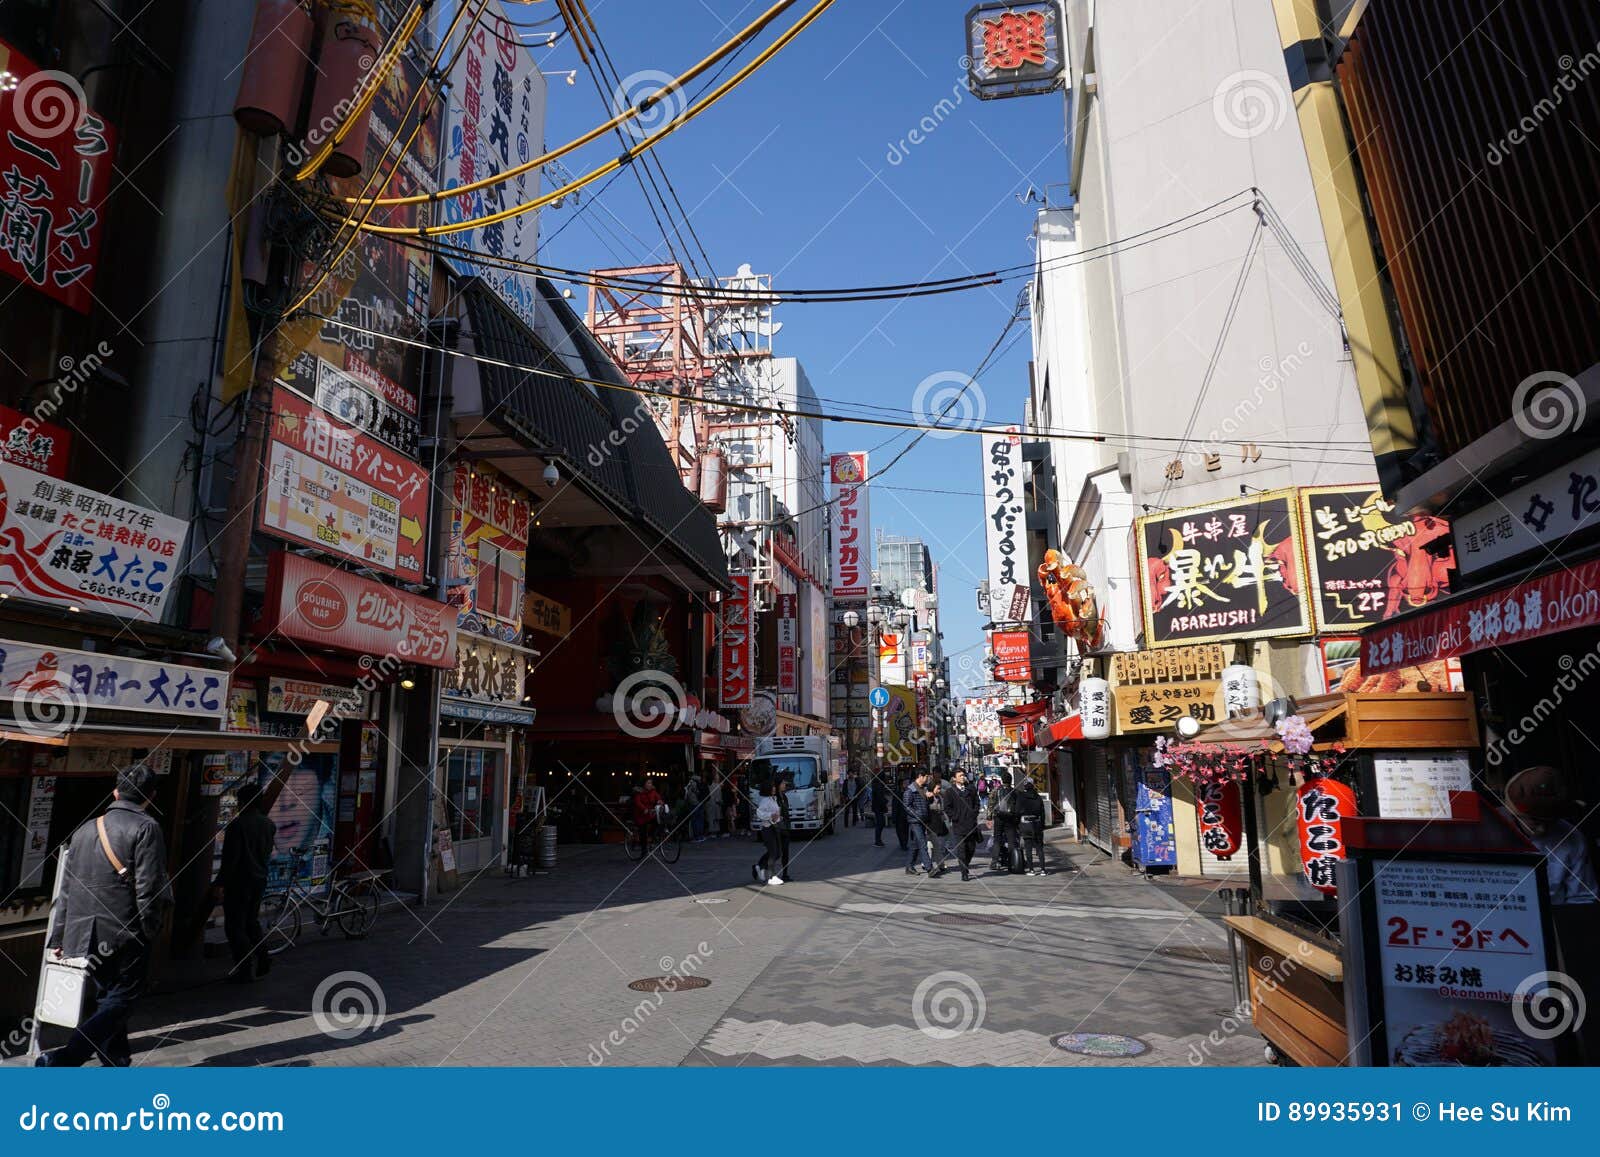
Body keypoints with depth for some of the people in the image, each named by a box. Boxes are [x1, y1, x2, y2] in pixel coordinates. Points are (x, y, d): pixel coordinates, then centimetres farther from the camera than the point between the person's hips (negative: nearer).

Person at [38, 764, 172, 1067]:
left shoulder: (84, 830, 10)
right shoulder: (146, 828, -11)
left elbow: (66, 890, 14)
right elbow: (149, 889, -15)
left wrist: (58, 937, 20)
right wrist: (150, 932, -4)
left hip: (84, 934, 7)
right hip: (125, 934, -7)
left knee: (105, 999, 19)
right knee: (121, 1000, 3)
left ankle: (116, 1060, 26)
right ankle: (61, 1061, -10)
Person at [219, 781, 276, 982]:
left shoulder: (238, 824, -18)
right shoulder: (269, 824, 5)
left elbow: (230, 858, -18)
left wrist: (220, 883, -12)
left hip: (239, 881, -7)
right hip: (260, 880, 7)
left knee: (235, 926, 3)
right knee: (252, 921, 19)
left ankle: (245, 969, 1)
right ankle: (261, 963, 19)